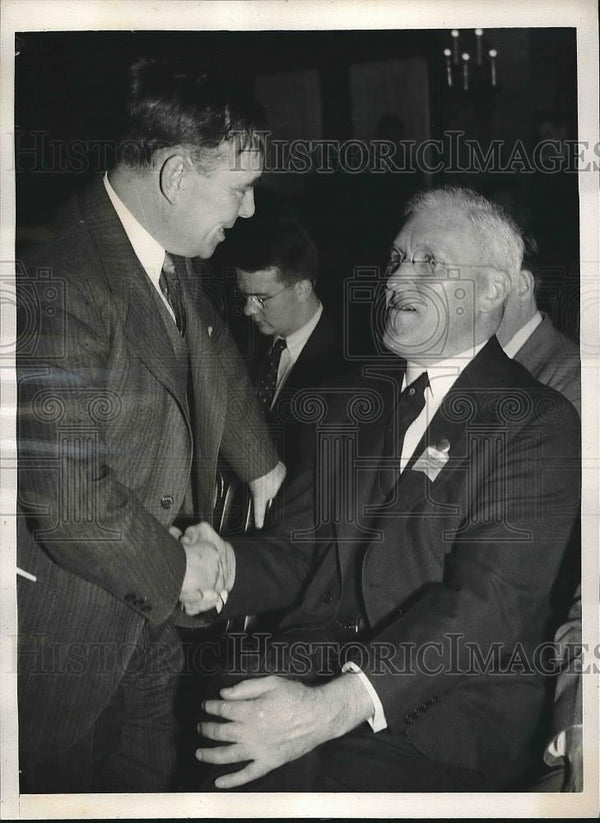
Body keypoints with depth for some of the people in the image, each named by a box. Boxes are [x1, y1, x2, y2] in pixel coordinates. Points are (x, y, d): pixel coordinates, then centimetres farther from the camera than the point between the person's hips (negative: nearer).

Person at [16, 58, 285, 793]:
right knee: (62, 783, 16)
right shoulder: (58, 289, -30)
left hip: (152, 602, 8)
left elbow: (214, 358, 19)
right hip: (68, 617, -8)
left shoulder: (172, 259, -1)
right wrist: (175, 570, -16)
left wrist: (260, 464, 24)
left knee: (149, 775, 24)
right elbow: (70, 501, -30)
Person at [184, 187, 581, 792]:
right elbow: (297, 548, 11)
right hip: (311, 668, 4)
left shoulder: (540, 424, -4)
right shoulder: (352, 401, 15)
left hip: (447, 705, -3)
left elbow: (487, 596, -16)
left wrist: (335, 706, -29)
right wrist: (229, 566, -13)